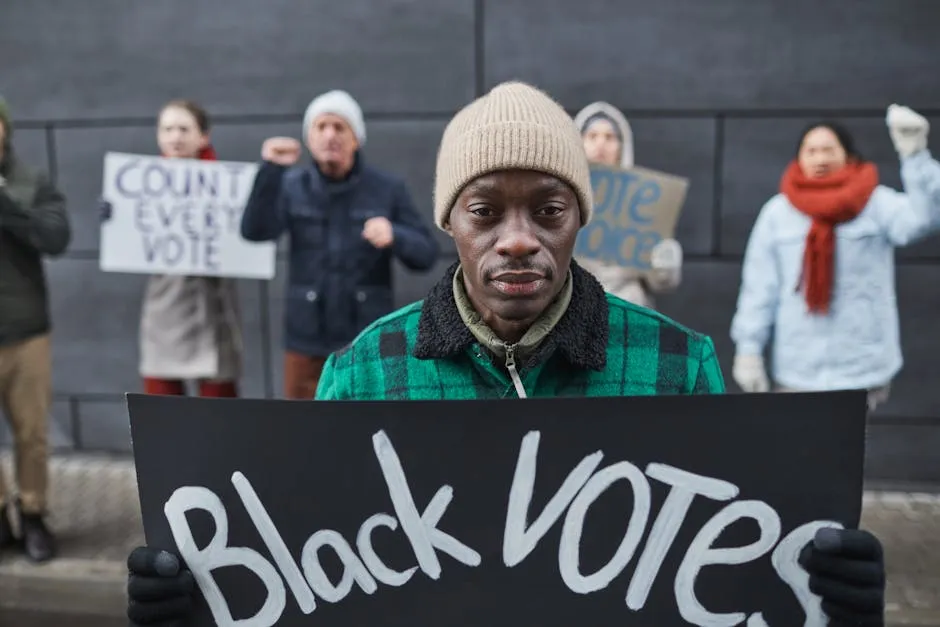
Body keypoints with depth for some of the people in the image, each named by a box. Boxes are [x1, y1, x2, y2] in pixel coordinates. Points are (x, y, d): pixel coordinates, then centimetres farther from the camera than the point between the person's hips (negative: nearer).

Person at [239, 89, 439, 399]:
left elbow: (426, 253, -5)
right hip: (307, 339, 2)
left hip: (368, 341, -1)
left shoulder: (388, 188, -3)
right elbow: (256, 230, -16)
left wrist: (394, 236, -25)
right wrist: (270, 169, -26)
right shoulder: (291, 185, -1)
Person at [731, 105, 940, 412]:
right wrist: (748, 348, -1)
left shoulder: (875, 203, -1)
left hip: (862, 367, -1)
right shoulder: (778, 211, 1)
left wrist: (914, 153, -32)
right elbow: (759, 287, 1)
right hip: (798, 369, 1)